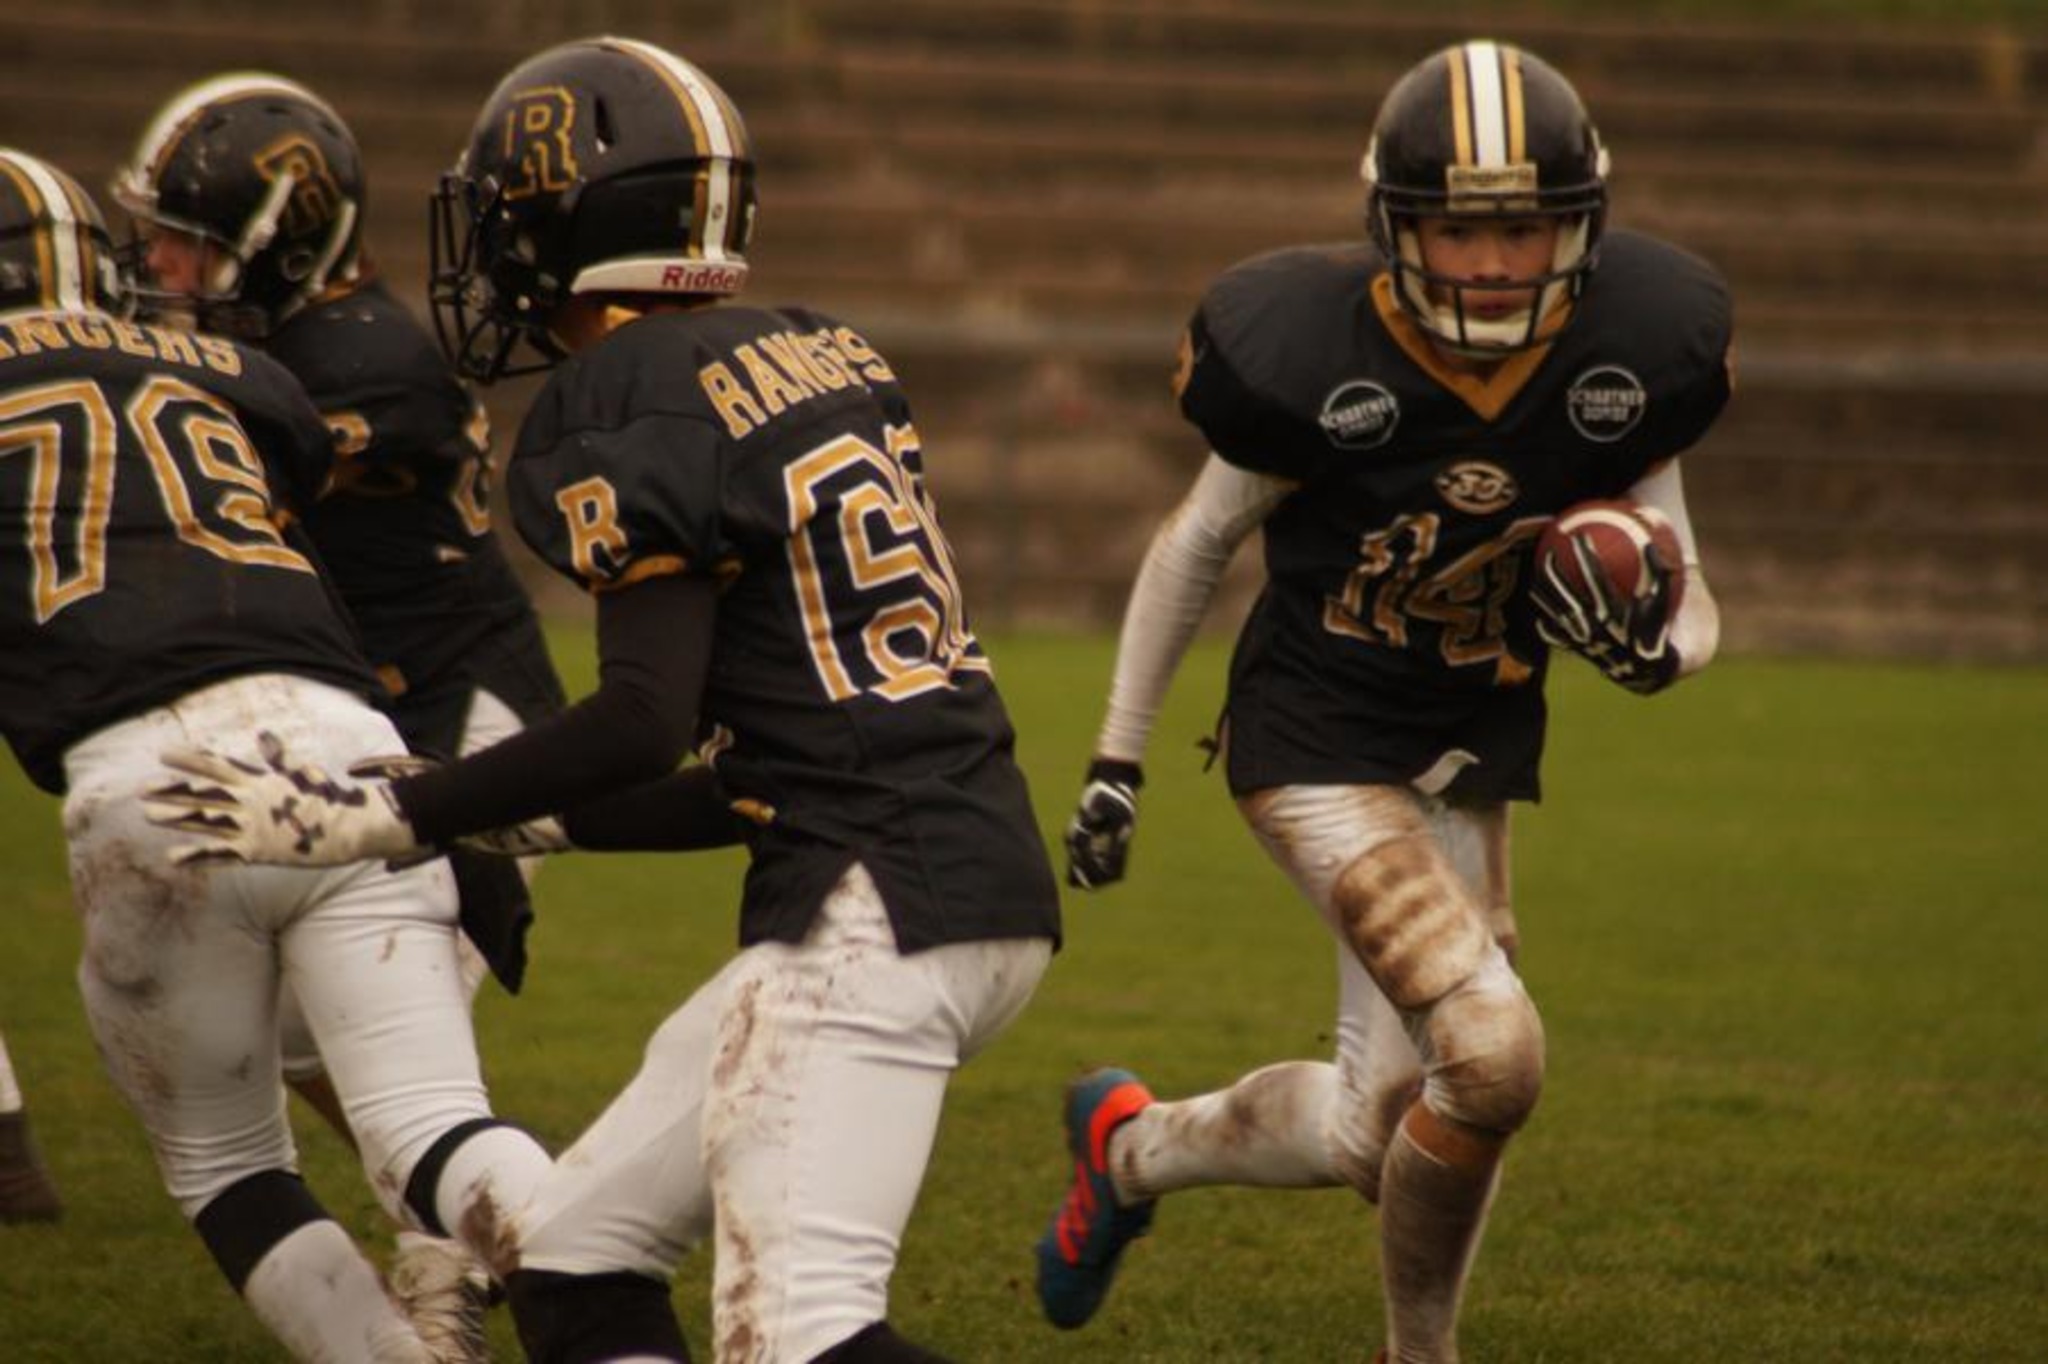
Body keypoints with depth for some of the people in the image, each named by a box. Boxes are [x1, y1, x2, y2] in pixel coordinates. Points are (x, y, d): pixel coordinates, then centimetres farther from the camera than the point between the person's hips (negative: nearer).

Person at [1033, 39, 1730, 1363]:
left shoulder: (1632, 354, -11)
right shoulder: (1315, 353, -20)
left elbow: (1688, 608, 0)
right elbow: (1196, 548, -2)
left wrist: (1651, 639, -25)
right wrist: (1117, 757, 6)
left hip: (1474, 756, 5)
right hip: (1320, 739, -5)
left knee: (1370, 1135, 10)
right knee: (1492, 1056, -23)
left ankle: (1131, 1144, 42)